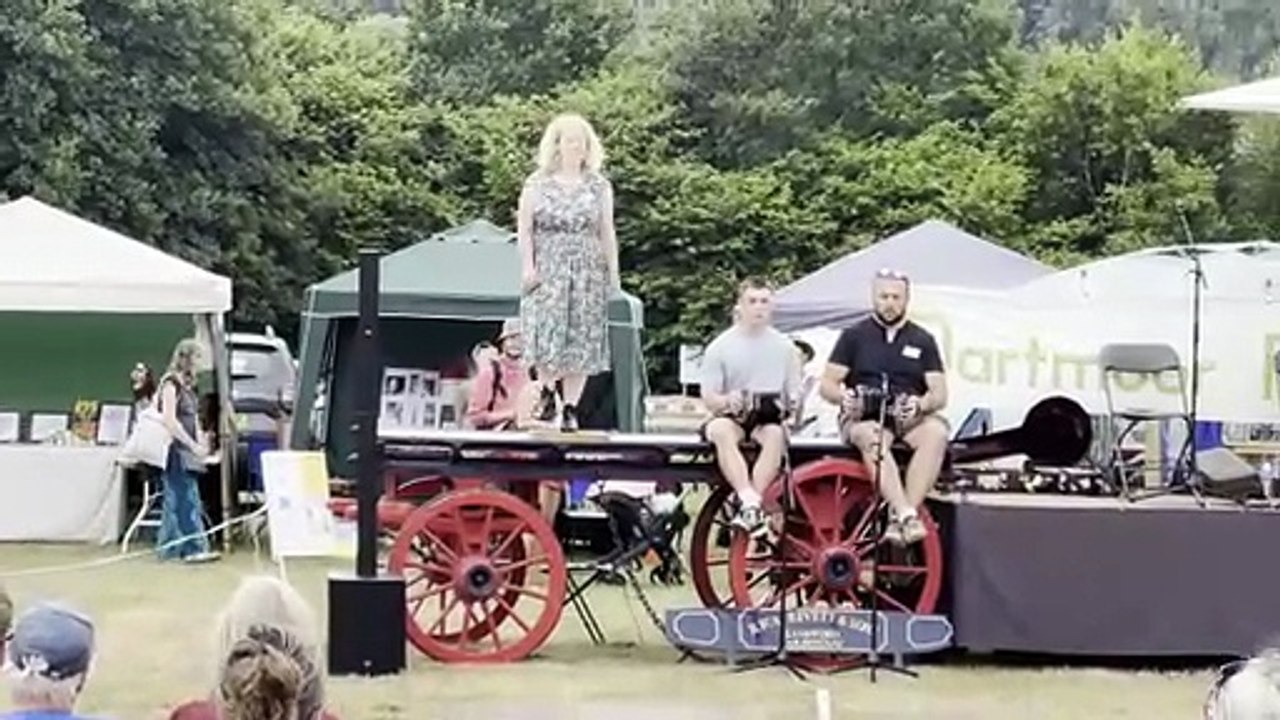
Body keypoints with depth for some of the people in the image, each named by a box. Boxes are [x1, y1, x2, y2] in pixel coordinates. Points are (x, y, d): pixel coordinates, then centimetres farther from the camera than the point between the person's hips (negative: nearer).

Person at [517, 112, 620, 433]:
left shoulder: (599, 187, 10)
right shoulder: (538, 183, 5)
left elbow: (607, 232, 11)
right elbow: (524, 227, 3)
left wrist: (613, 273, 6)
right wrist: (528, 265, -7)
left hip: (587, 271, 1)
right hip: (548, 270, -1)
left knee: (581, 340, -2)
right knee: (546, 333, -13)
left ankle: (570, 408, 1)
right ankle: (548, 392, 4)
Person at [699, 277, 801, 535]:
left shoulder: (784, 346, 10)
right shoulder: (720, 347, 5)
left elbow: (795, 394, 12)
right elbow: (708, 397, 2)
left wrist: (787, 406, -13)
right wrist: (726, 401, -21)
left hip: (769, 419, 1)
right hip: (731, 417, 0)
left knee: (775, 434, -36)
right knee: (721, 431, -37)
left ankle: (753, 502, -44)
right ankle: (749, 501, -49)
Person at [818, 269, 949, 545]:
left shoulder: (922, 341, 15)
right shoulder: (854, 336, 12)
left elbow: (939, 394, 7)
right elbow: (826, 384, 7)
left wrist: (920, 404, -17)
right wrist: (844, 396, -17)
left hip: (908, 419, 2)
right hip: (864, 418, -2)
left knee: (937, 431, -33)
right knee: (872, 437, -38)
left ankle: (898, 520, -40)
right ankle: (907, 515, -49)